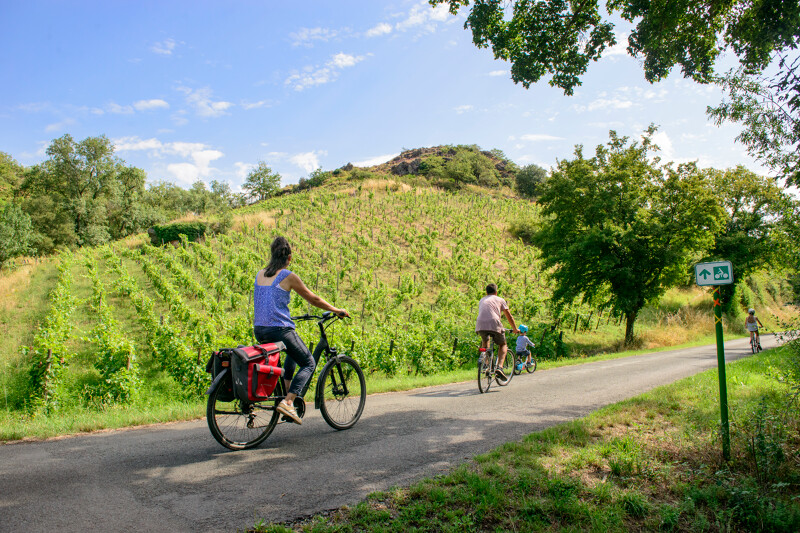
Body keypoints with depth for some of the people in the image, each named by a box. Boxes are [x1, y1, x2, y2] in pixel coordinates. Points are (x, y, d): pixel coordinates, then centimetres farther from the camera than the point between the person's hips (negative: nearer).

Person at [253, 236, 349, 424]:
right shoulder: (289, 276, -7)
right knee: (309, 364, 8)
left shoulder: (260, 274, 11)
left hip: (259, 331, 7)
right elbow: (313, 299, 0)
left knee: (294, 352, 33)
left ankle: (287, 392, 28)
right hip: (279, 330, -7)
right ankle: (288, 402, -9)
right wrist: (337, 310, 13)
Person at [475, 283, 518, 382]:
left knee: (485, 340, 33)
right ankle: (499, 367, -5)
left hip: (480, 325, 3)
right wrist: (515, 329, 36)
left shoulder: (482, 300, 31)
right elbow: (509, 316, 24)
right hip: (494, 324, -3)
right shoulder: (500, 300, 23)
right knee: (503, 345, 17)